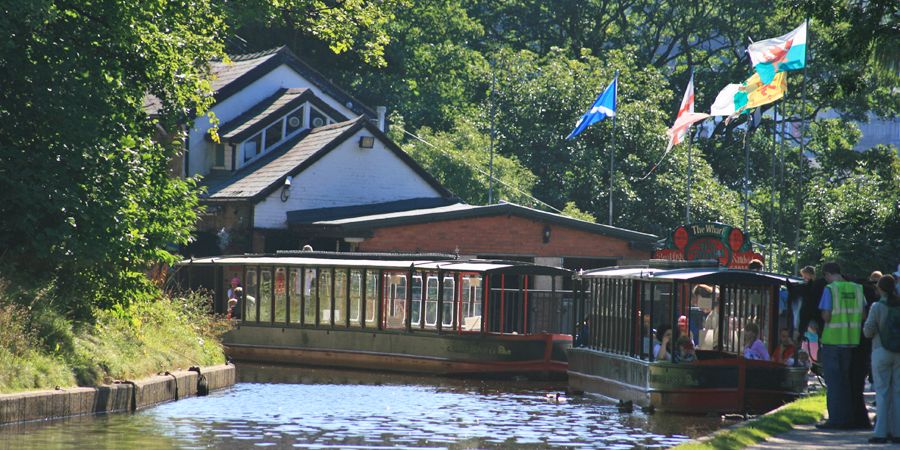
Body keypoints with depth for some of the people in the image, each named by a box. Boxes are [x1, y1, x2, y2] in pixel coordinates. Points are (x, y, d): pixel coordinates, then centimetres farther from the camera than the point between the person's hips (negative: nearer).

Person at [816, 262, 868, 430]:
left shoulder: (830, 289, -11)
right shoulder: (857, 289, 5)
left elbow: (826, 316, -14)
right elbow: (864, 314, 7)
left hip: (832, 340, -5)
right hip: (852, 340, 5)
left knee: (833, 380, 0)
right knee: (846, 380, 15)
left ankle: (836, 419, -1)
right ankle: (849, 419, 16)